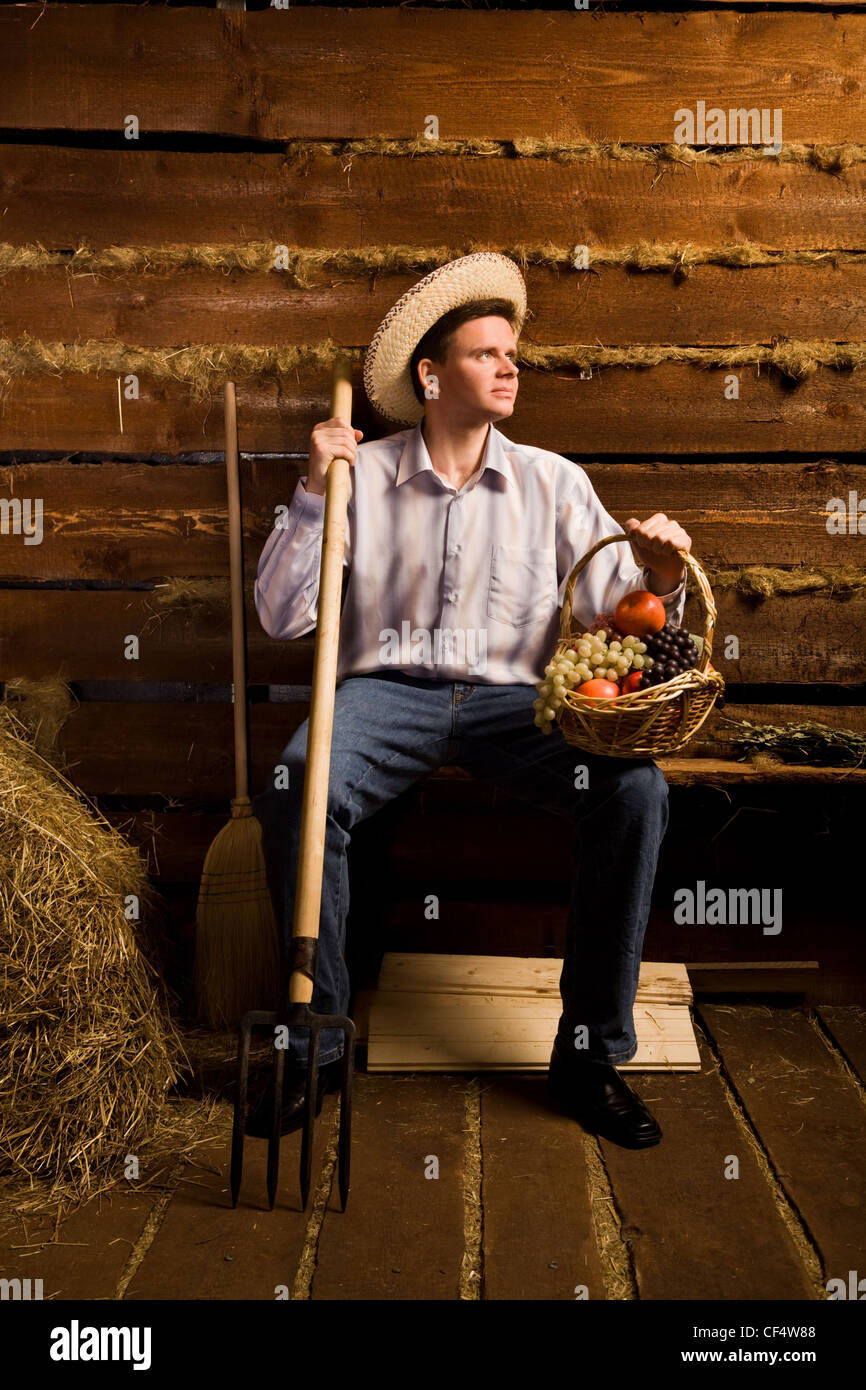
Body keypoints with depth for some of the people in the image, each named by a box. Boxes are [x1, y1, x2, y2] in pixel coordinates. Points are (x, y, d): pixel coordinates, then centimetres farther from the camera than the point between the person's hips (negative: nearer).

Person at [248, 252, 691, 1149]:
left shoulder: (552, 481, 11)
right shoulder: (361, 475, 7)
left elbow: (616, 612, 5)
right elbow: (281, 617, 2)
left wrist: (659, 579, -17)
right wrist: (314, 493, -6)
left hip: (512, 698, 1)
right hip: (386, 688, -1)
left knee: (636, 789, -26)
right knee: (297, 788, -32)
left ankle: (590, 1055, -9)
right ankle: (314, 1042, -10)